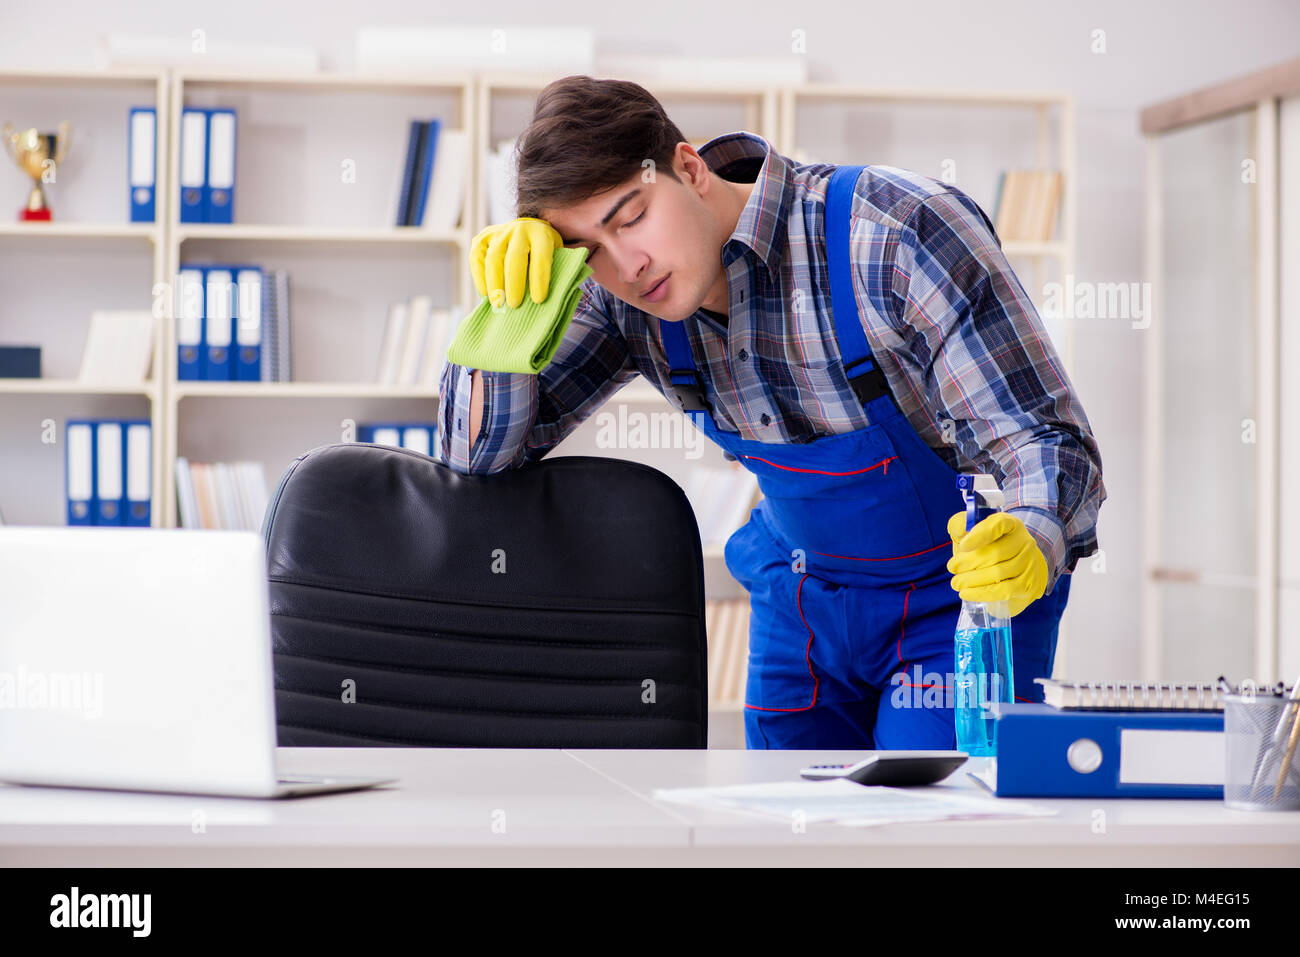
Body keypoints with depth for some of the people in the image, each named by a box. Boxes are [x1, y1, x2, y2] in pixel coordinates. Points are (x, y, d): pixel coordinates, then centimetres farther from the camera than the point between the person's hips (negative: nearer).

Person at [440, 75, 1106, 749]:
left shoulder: (901, 233, -28)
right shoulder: (624, 296, -12)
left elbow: (1044, 439, -27)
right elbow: (483, 449, -6)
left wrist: (1028, 545, -50)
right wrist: (511, 305, -25)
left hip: (959, 596, -5)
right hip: (798, 600, 5)